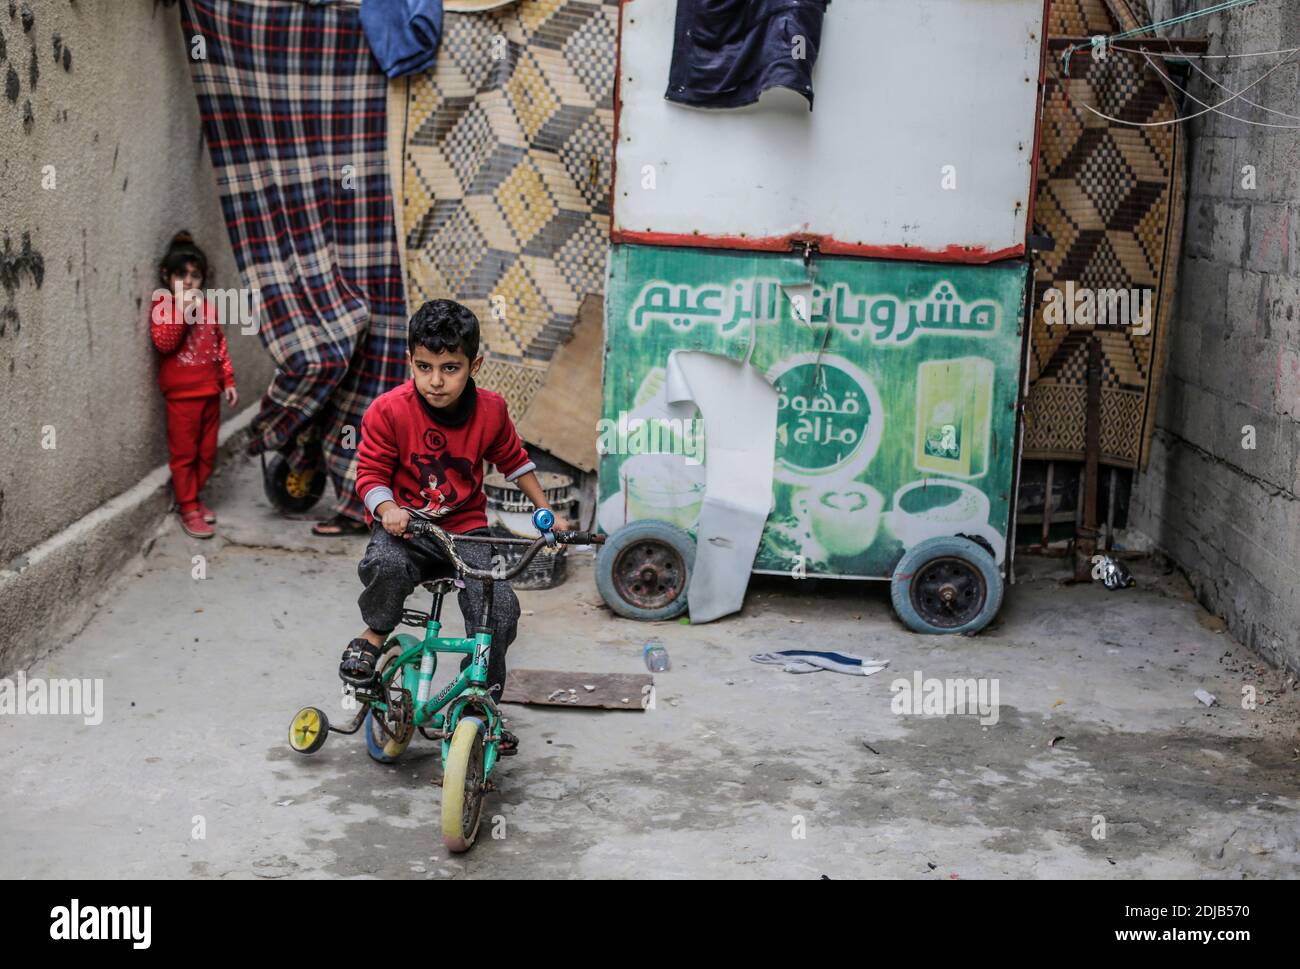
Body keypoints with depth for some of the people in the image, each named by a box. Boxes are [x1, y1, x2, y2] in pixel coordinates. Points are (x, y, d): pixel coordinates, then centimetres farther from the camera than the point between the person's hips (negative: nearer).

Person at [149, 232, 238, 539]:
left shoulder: (208, 307, 11)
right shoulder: (162, 306, -5)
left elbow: (220, 346, 16)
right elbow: (164, 342, -19)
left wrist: (228, 381, 13)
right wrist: (183, 311, -24)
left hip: (210, 390, 6)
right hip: (181, 392, -6)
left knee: (207, 452, 10)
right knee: (184, 452, -2)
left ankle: (192, 498, 24)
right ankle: (189, 510, 3)